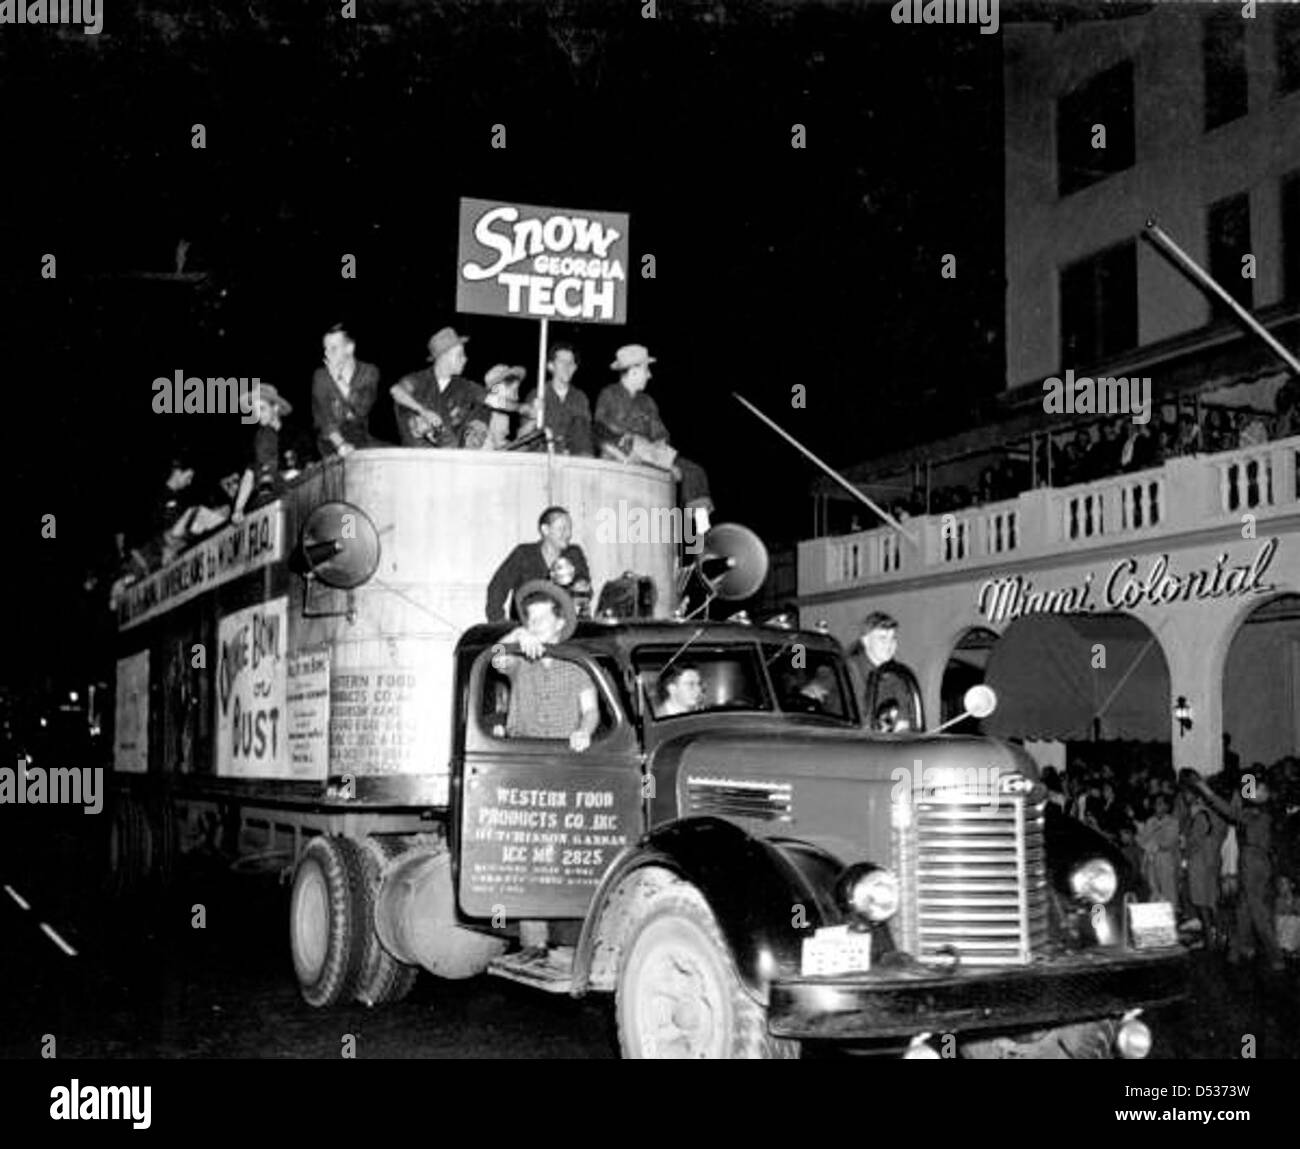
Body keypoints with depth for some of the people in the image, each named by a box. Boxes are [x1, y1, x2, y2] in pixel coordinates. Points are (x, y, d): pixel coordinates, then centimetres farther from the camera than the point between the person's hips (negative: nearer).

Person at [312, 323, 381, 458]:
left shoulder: (369, 372, -1)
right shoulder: (321, 376, -1)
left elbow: (363, 409, -14)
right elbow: (321, 417, -9)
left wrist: (339, 380, -16)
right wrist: (341, 444, -23)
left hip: (361, 441, 1)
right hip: (332, 444, -1)